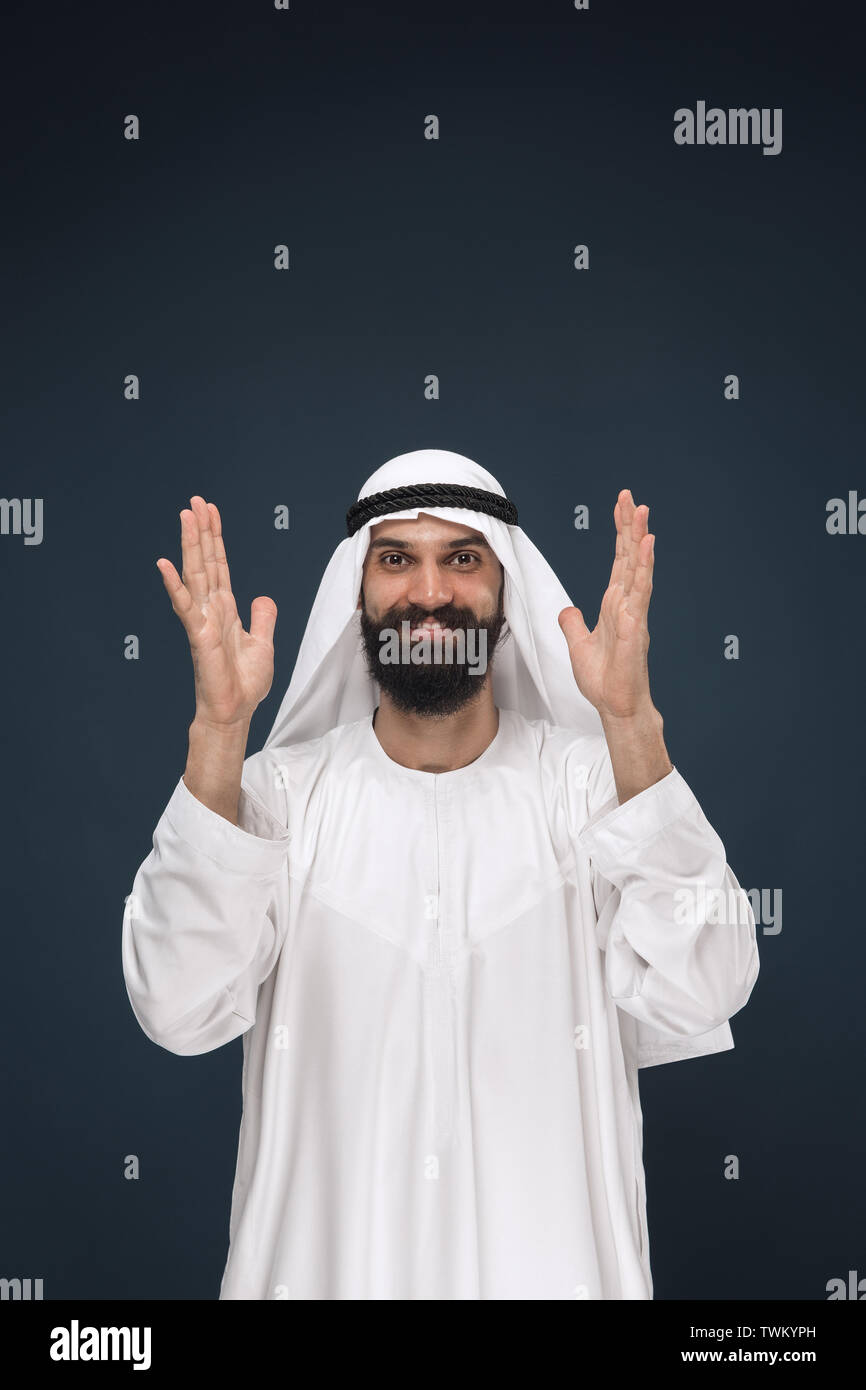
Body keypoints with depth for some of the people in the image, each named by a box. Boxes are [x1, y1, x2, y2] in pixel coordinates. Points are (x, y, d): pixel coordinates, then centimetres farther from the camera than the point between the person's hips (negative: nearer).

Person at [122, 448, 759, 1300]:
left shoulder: (592, 782, -8)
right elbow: (179, 1009, -19)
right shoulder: (278, 791, -6)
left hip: (552, 1261, 0)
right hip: (326, 1263, 0)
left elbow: (699, 996, -21)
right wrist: (218, 729, -28)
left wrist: (631, 722, -30)